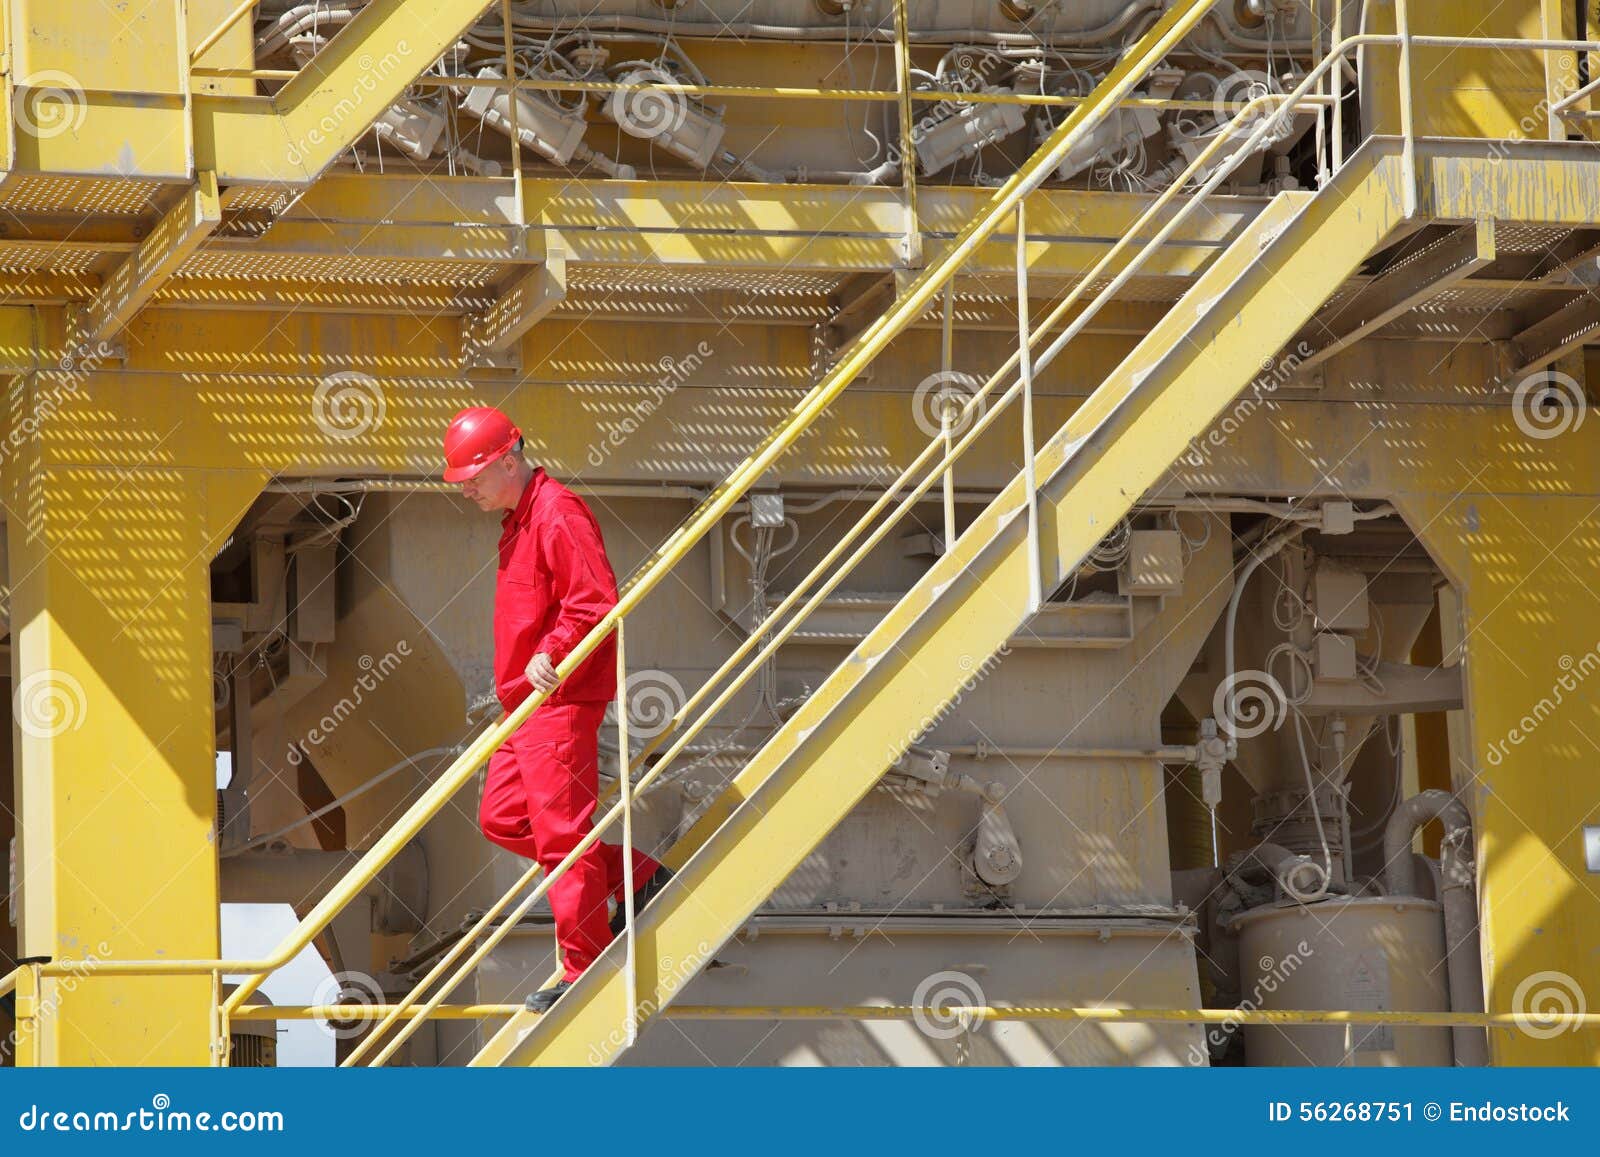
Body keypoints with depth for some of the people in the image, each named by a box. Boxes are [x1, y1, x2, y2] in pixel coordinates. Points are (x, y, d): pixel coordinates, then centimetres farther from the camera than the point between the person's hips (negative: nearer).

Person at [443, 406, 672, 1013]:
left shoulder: (558, 514, -14)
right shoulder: (516, 520, 19)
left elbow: (596, 601, -23)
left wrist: (553, 653, -32)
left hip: (561, 701, -11)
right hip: (525, 705, 11)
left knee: (561, 833, -8)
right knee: (501, 818, 11)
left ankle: (584, 972, -3)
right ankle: (636, 878, 17)